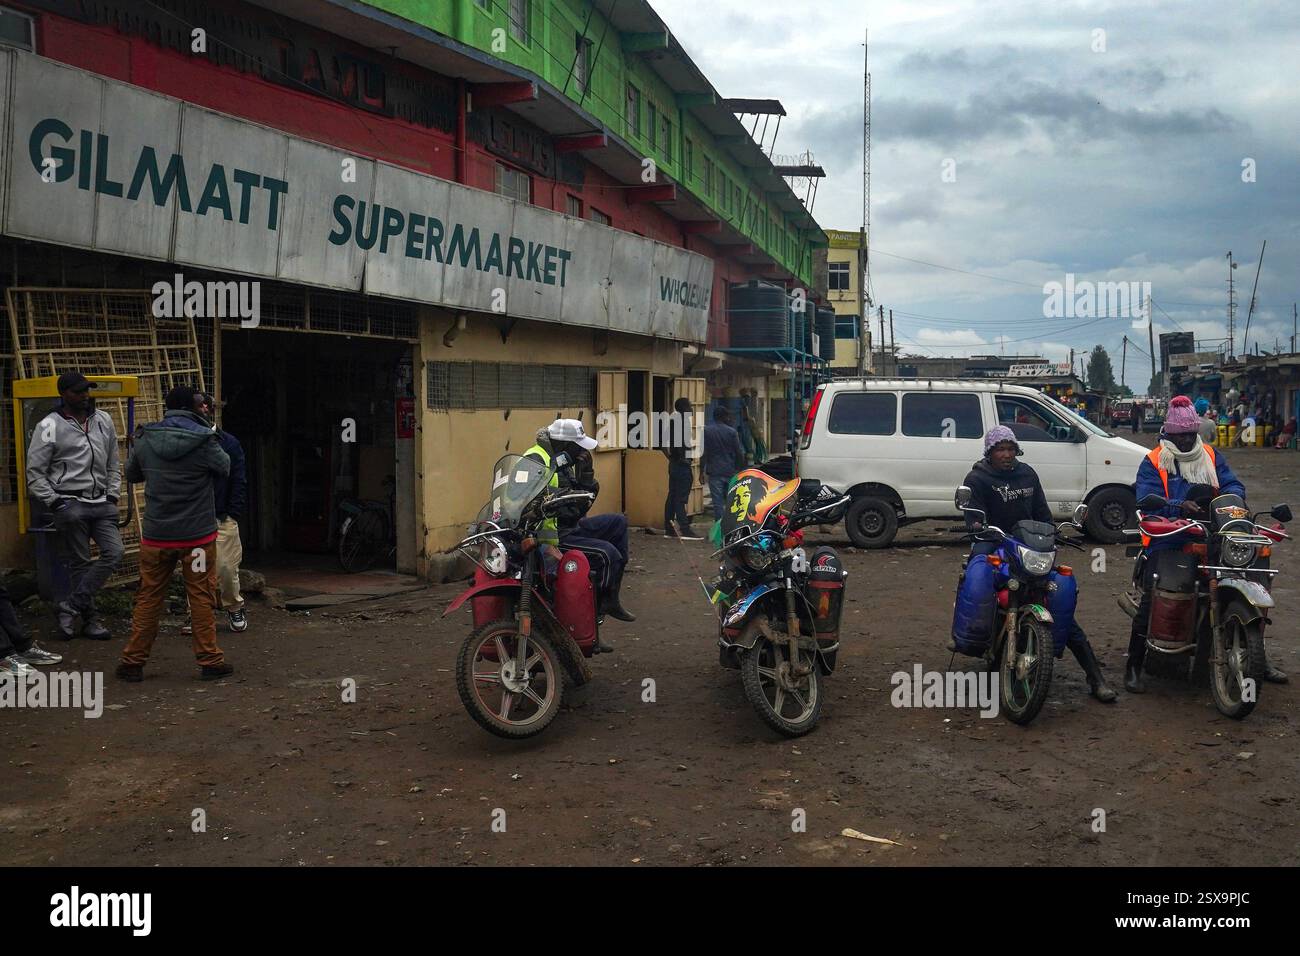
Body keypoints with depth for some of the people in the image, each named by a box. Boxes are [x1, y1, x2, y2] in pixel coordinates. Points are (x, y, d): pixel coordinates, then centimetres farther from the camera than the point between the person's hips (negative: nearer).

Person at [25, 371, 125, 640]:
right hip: (70, 504, -5)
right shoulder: (49, 426, -4)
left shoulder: (104, 420, 11)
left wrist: (112, 496, 8)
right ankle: (89, 618, 12)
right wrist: (55, 502, -10)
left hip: (101, 502, 5)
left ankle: (70, 607, 1)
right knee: (79, 563, 1)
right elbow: (35, 473, -2)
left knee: (113, 552, -7)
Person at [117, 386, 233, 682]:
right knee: (202, 598, 6)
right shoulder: (204, 441, -13)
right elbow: (224, 468, 5)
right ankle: (210, 660, 11)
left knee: (149, 597, 12)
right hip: (197, 535, -3)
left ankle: (133, 661, 17)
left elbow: (131, 474, 15)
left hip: (156, 535, 3)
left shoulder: (145, 441, -1)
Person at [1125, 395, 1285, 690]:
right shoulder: (1153, 462, 0)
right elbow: (1146, 500, -12)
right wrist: (1179, 506, -29)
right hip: (1167, 541, -4)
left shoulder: (1212, 457, 15)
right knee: (1151, 600, -17)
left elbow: (1234, 484, 7)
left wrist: (1229, 497, -17)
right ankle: (1133, 667, -9)